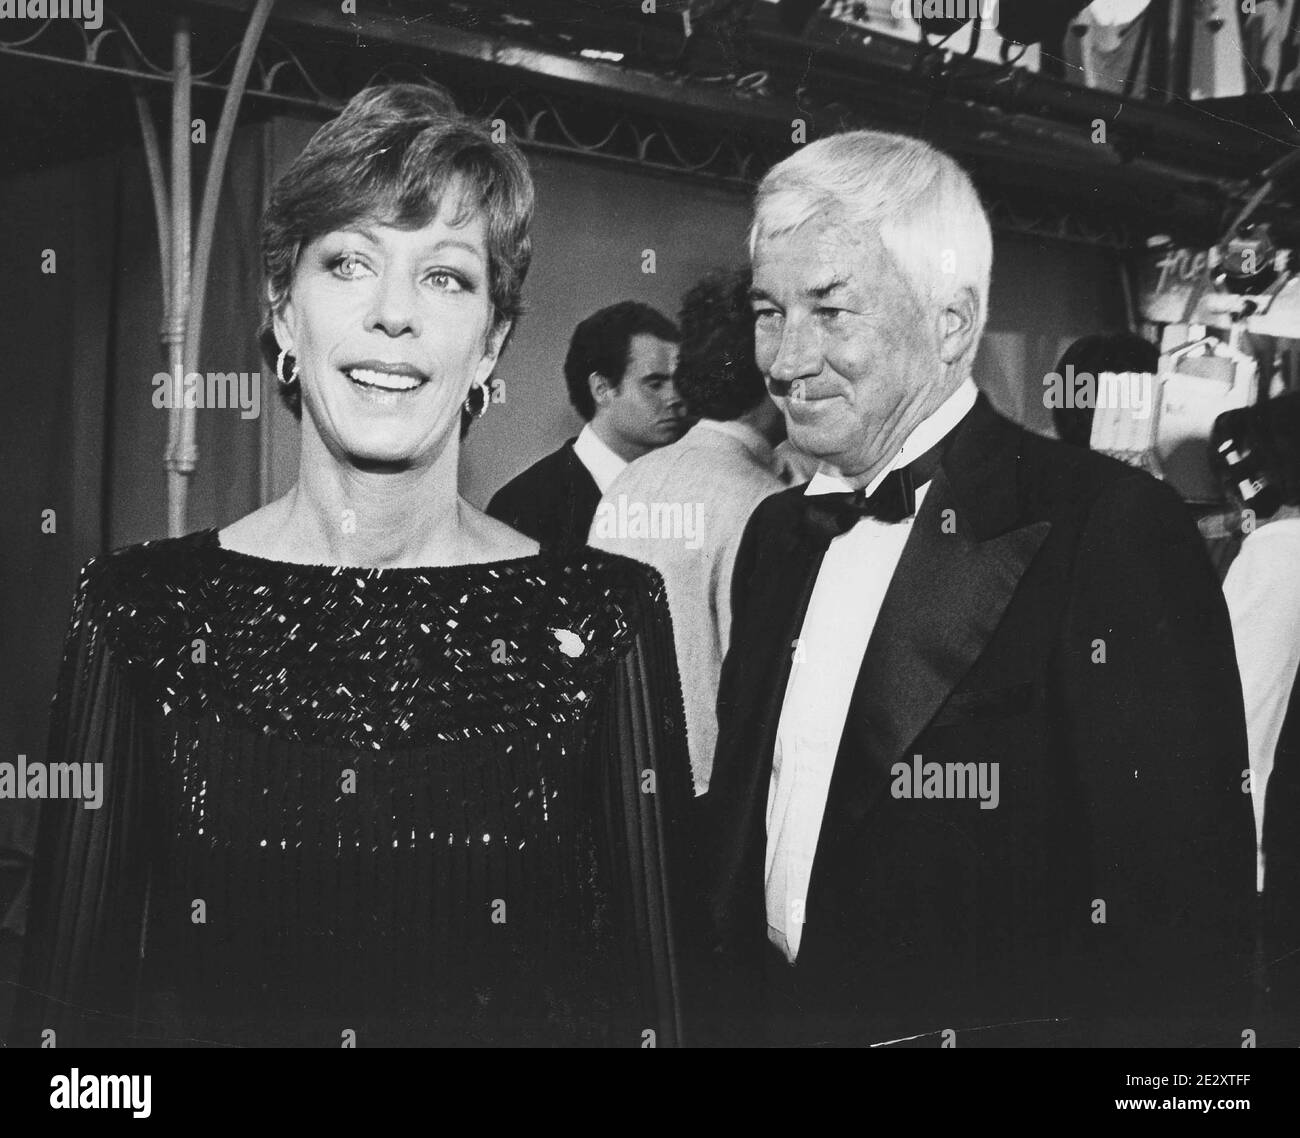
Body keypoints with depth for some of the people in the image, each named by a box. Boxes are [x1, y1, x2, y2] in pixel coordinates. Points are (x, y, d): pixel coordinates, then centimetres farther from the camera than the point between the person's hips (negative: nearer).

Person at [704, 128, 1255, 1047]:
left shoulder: (1112, 531, -17)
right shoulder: (777, 535, 6)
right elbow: (741, 834, 10)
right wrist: (733, 1016, 0)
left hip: (994, 1025, -6)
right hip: (771, 1019, 6)